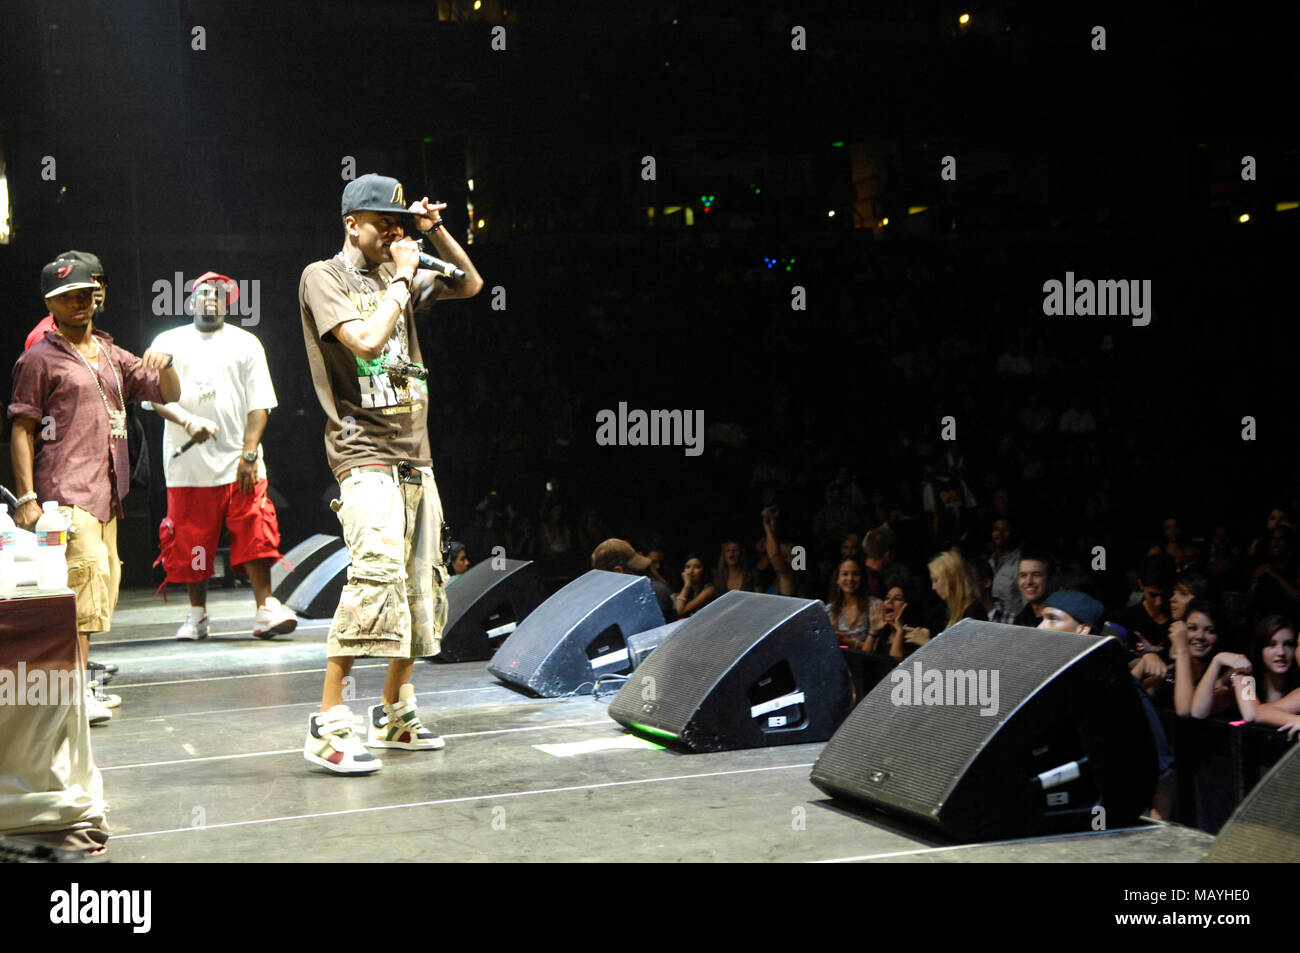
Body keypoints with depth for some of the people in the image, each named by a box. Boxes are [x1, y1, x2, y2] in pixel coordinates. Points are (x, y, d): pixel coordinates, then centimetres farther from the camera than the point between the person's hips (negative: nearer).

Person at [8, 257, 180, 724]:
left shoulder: (112, 355, 19)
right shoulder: (39, 359, 1)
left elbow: (168, 393, 19)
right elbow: (21, 430, -3)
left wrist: (163, 365, -5)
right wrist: (26, 497, -11)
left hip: (106, 493, 7)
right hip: (65, 492, -7)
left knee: (103, 580, 8)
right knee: (88, 572, -20)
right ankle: (76, 693, -19)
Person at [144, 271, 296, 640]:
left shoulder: (246, 343, 12)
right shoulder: (168, 343, 12)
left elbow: (259, 404, 5)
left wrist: (249, 453, -8)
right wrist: (187, 420, -18)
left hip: (237, 462, -1)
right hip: (186, 463, 1)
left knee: (254, 534, -10)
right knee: (191, 542, 4)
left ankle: (265, 608, -7)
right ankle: (197, 614, 16)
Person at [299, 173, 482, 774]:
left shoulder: (396, 274, 17)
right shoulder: (324, 277, -3)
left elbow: (470, 285, 25)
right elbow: (367, 339, -18)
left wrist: (436, 232, 11)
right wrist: (402, 277, -8)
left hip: (415, 457, 8)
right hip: (366, 457, -8)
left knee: (422, 587, 9)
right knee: (377, 573, -23)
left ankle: (394, 713, 21)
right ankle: (327, 726, -19)